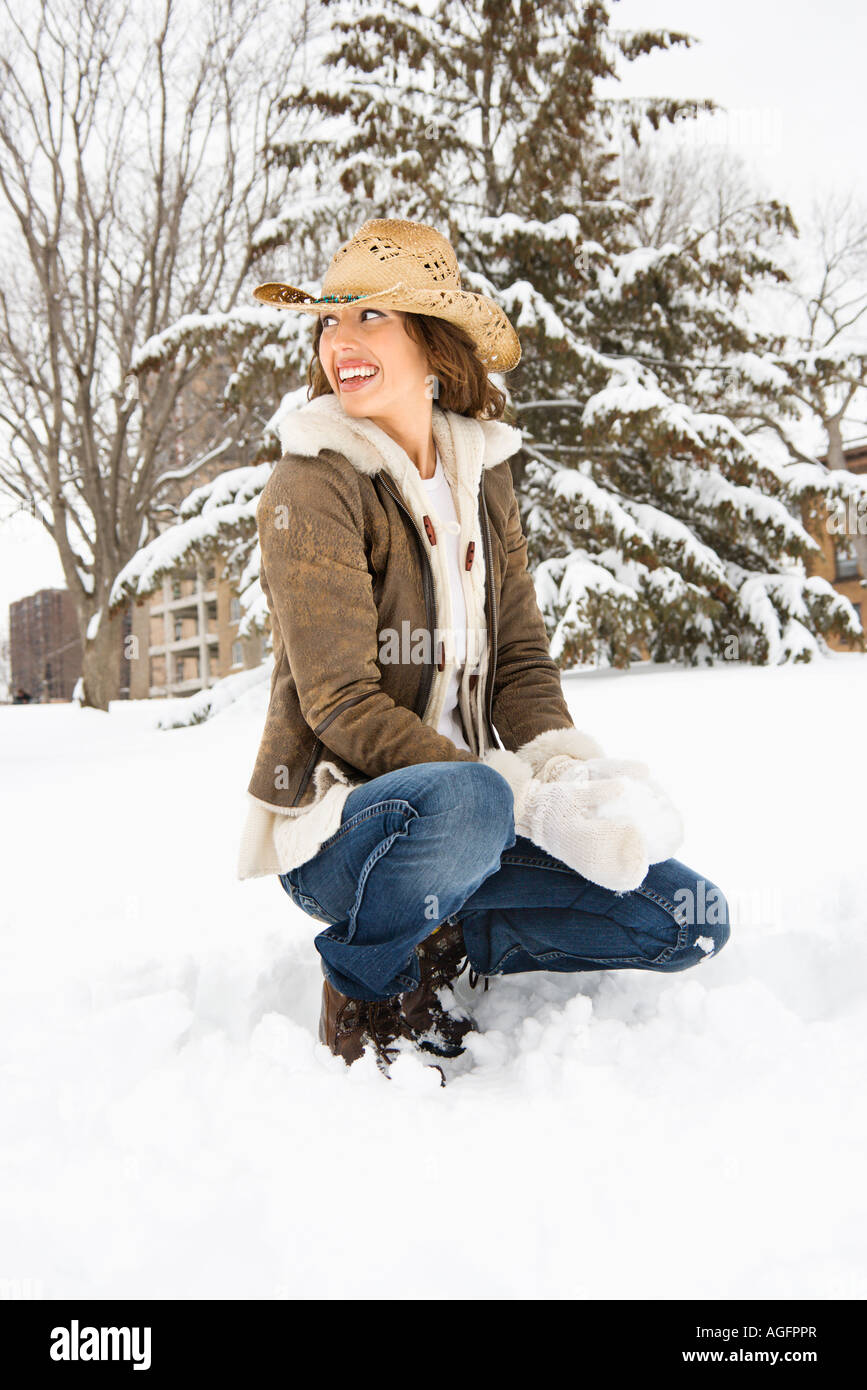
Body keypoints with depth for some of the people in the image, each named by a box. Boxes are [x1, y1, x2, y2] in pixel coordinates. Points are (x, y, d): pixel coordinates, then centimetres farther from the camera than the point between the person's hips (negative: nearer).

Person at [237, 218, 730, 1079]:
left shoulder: (482, 474, 7)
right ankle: (362, 989, -10)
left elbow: (521, 660, 5)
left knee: (691, 922, -6)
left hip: (465, 799, 6)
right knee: (465, 803, -40)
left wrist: (574, 769, -16)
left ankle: (439, 952, 6)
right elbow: (346, 708, -18)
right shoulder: (310, 488, -12)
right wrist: (534, 800, -25)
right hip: (334, 820, -5)